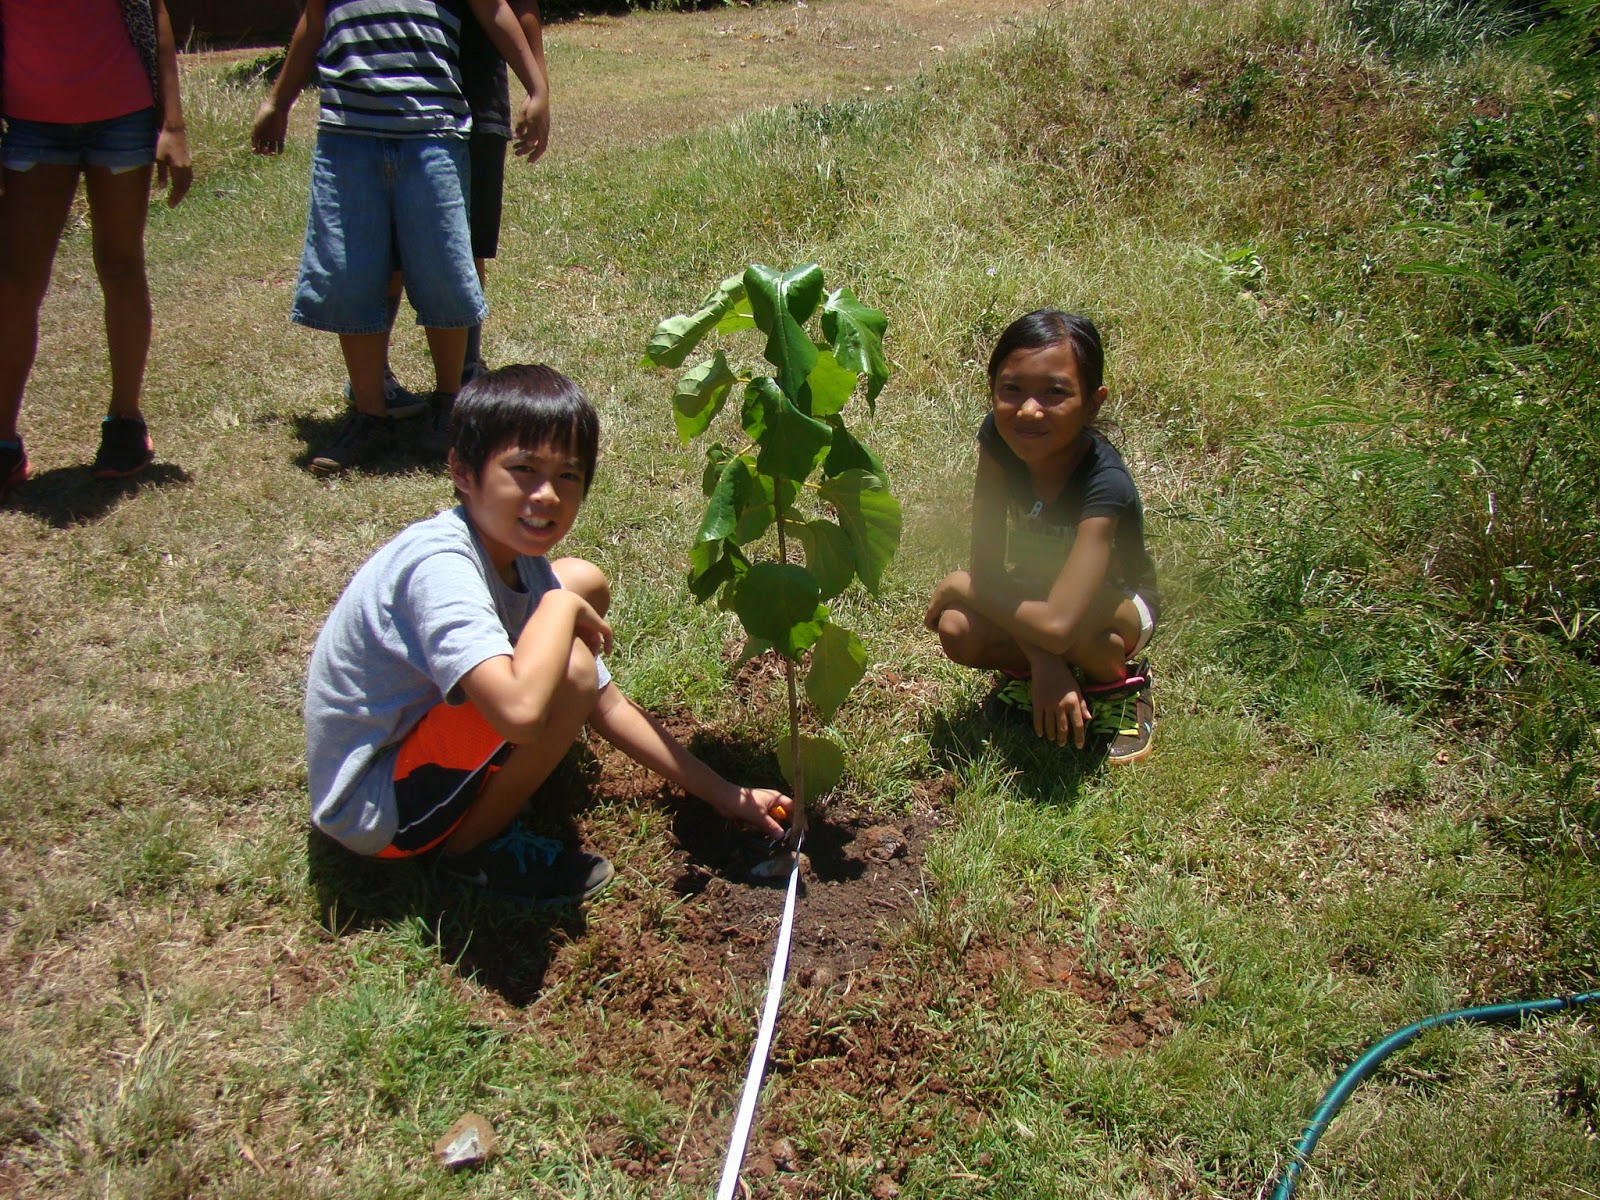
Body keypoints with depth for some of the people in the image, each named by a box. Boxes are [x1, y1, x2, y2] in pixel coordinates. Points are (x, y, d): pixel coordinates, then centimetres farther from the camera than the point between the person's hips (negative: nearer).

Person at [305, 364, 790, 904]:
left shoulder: (521, 560, -3)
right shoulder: (438, 567, -30)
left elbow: (607, 705, 2)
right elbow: (521, 711, -46)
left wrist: (724, 794, 0)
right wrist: (562, 606, -28)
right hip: (372, 809, -8)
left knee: (585, 582, 6)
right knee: (569, 669, -30)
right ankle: (473, 848, -6)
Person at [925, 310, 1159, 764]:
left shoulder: (1104, 483, -37)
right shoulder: (997, 440, -22)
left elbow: (1057, 624, -44)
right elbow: (987, 564, -20)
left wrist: (957, 587, -27)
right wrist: (1042, 661, -33)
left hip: (1118, 607, -4)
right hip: (1034, 589, 4)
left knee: (1076, 620, -38)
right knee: (957, 631, -26)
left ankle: (1118, 681, -4)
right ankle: (1025, 668, 7)